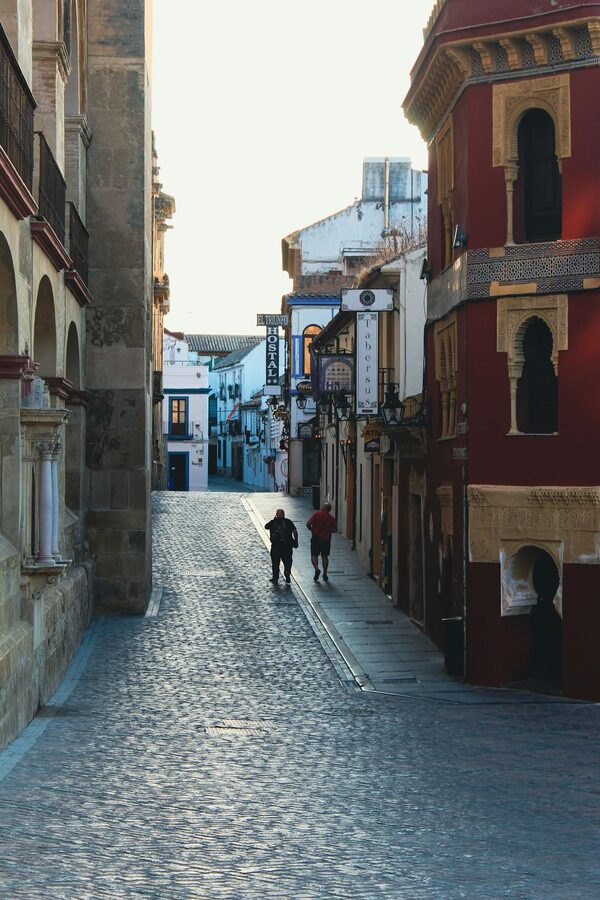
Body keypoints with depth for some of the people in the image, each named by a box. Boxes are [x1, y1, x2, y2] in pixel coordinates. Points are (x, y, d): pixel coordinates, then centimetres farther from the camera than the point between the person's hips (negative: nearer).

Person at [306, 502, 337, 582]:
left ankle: (316, 569, -17)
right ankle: (325, 574, 13)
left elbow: (308, 524, -15)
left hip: (316, 538, -3)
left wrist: (311, 529, 5)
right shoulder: (331, 518, 3)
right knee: (325, 556, 13)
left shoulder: (316, 515, -7)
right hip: (326, 539, 3)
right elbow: (335, 529, 6)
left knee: (314, 555, 6)